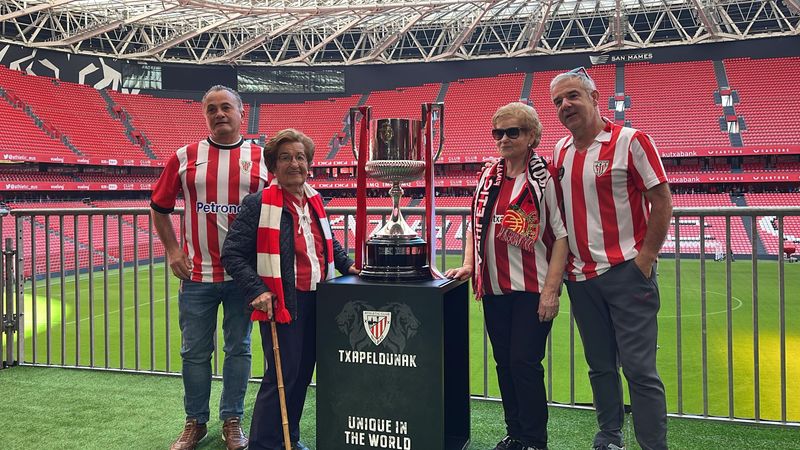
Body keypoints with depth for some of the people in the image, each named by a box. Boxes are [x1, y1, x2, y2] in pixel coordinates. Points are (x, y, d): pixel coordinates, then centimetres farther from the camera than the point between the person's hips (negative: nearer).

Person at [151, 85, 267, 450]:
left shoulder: (261, 158, 1)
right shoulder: (185, 157, 3)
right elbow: (159, 207, 11)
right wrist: (173, 251, 3)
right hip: (197, 273, 1)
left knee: (238, 349, 10)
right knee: (195, 352, 9)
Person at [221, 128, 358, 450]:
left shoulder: (315, 201, 12)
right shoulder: (259, 204, -9)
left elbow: (329, 242, 28)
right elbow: (232, 253, -10)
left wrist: (347, 265, 14)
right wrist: (256, 291, -19)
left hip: (316, 300, 7)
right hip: (281, 302, -7)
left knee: (304, 372, 15)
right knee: (282, 375, -5)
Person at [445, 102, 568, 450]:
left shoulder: (545, 179, -8)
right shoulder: (489, 176, 10)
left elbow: (561, 235, -11)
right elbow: (475, 223, 18)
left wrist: (551, 291, -15)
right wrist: (468, 265, 6)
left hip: (532, 290, -6)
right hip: (493, 288, 6)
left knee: (525, 363, -4)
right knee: (504, 362, 13)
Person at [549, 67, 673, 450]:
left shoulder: (630, 141, -7)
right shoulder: (560, 151, 10)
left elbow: (662, 201, -8)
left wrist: (645, 257, -11)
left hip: (626, 271, -5)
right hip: (580, 276, 5)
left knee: (639, 368, -3)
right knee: (600, 366, 15)